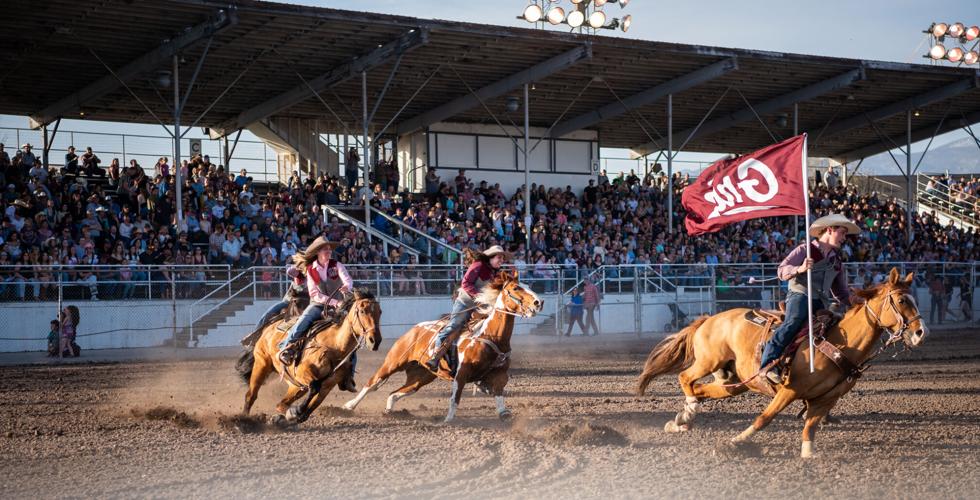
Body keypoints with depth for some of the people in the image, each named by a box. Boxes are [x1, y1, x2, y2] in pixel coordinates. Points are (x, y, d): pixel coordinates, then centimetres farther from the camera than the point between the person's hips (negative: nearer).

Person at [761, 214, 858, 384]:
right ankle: (768, 363, -41)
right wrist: (799, 269, -24)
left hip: (821, 302, 7)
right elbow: (782, 271, -4)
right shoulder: (805, 250, 4)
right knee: (794, 322, -34)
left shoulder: (836, 261, 24)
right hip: (800, 295, -7)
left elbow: (841, 292, 30)